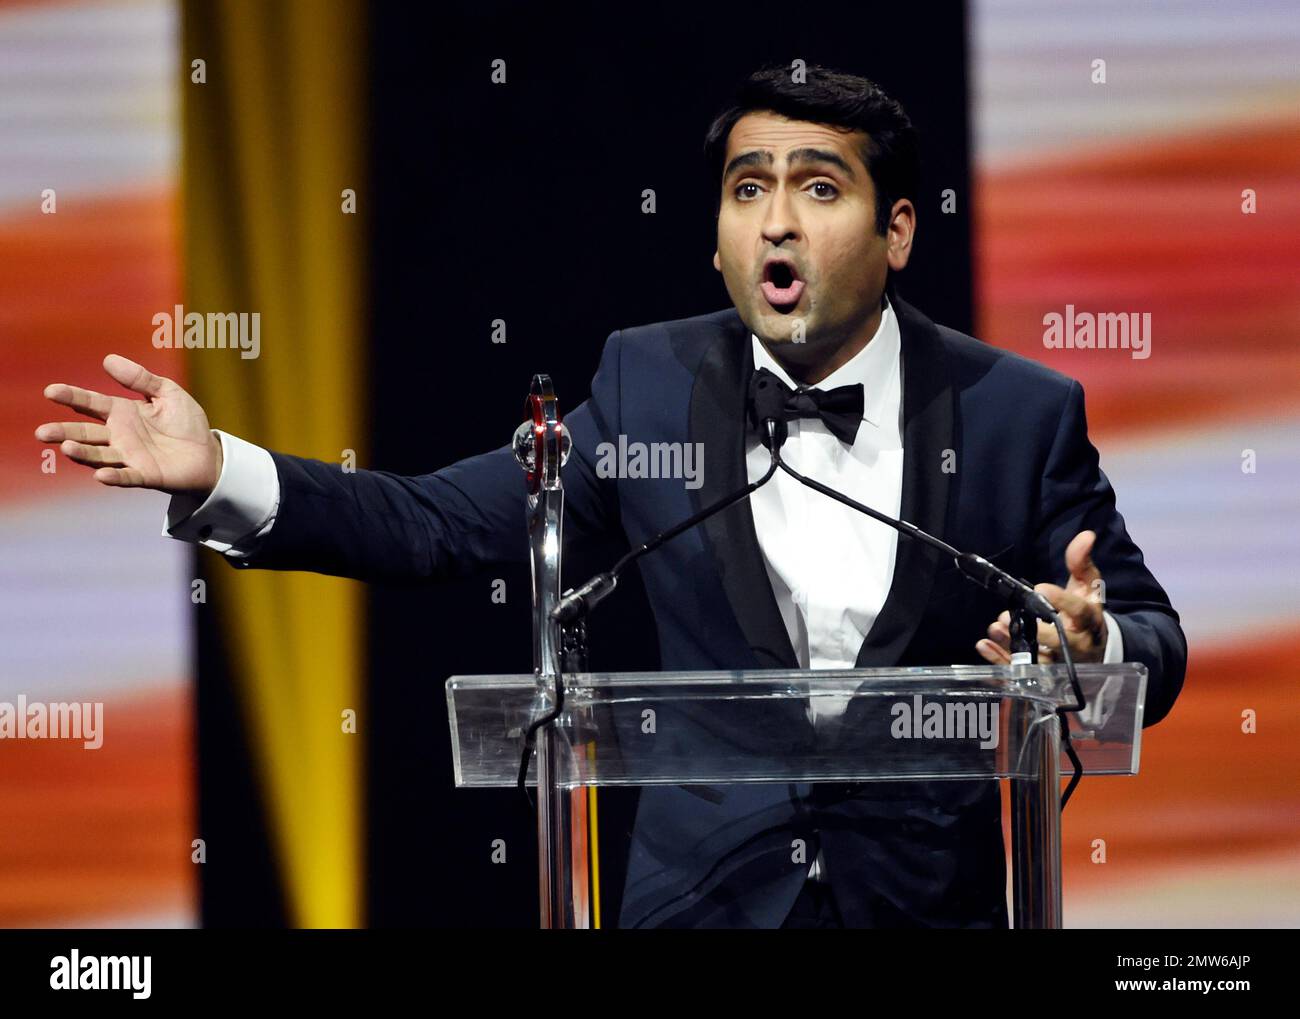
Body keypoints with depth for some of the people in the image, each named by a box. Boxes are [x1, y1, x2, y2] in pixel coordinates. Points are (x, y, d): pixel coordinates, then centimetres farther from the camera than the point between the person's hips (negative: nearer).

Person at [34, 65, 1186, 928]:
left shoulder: (1017, 411, -5)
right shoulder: (653, 384, 0)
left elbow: (1154, 642, -2)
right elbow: (439, 523, -1)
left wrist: (1091, 649, -26)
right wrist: (219, 475, -13)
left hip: (926, 894, -1)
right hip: (705, 889, 1)